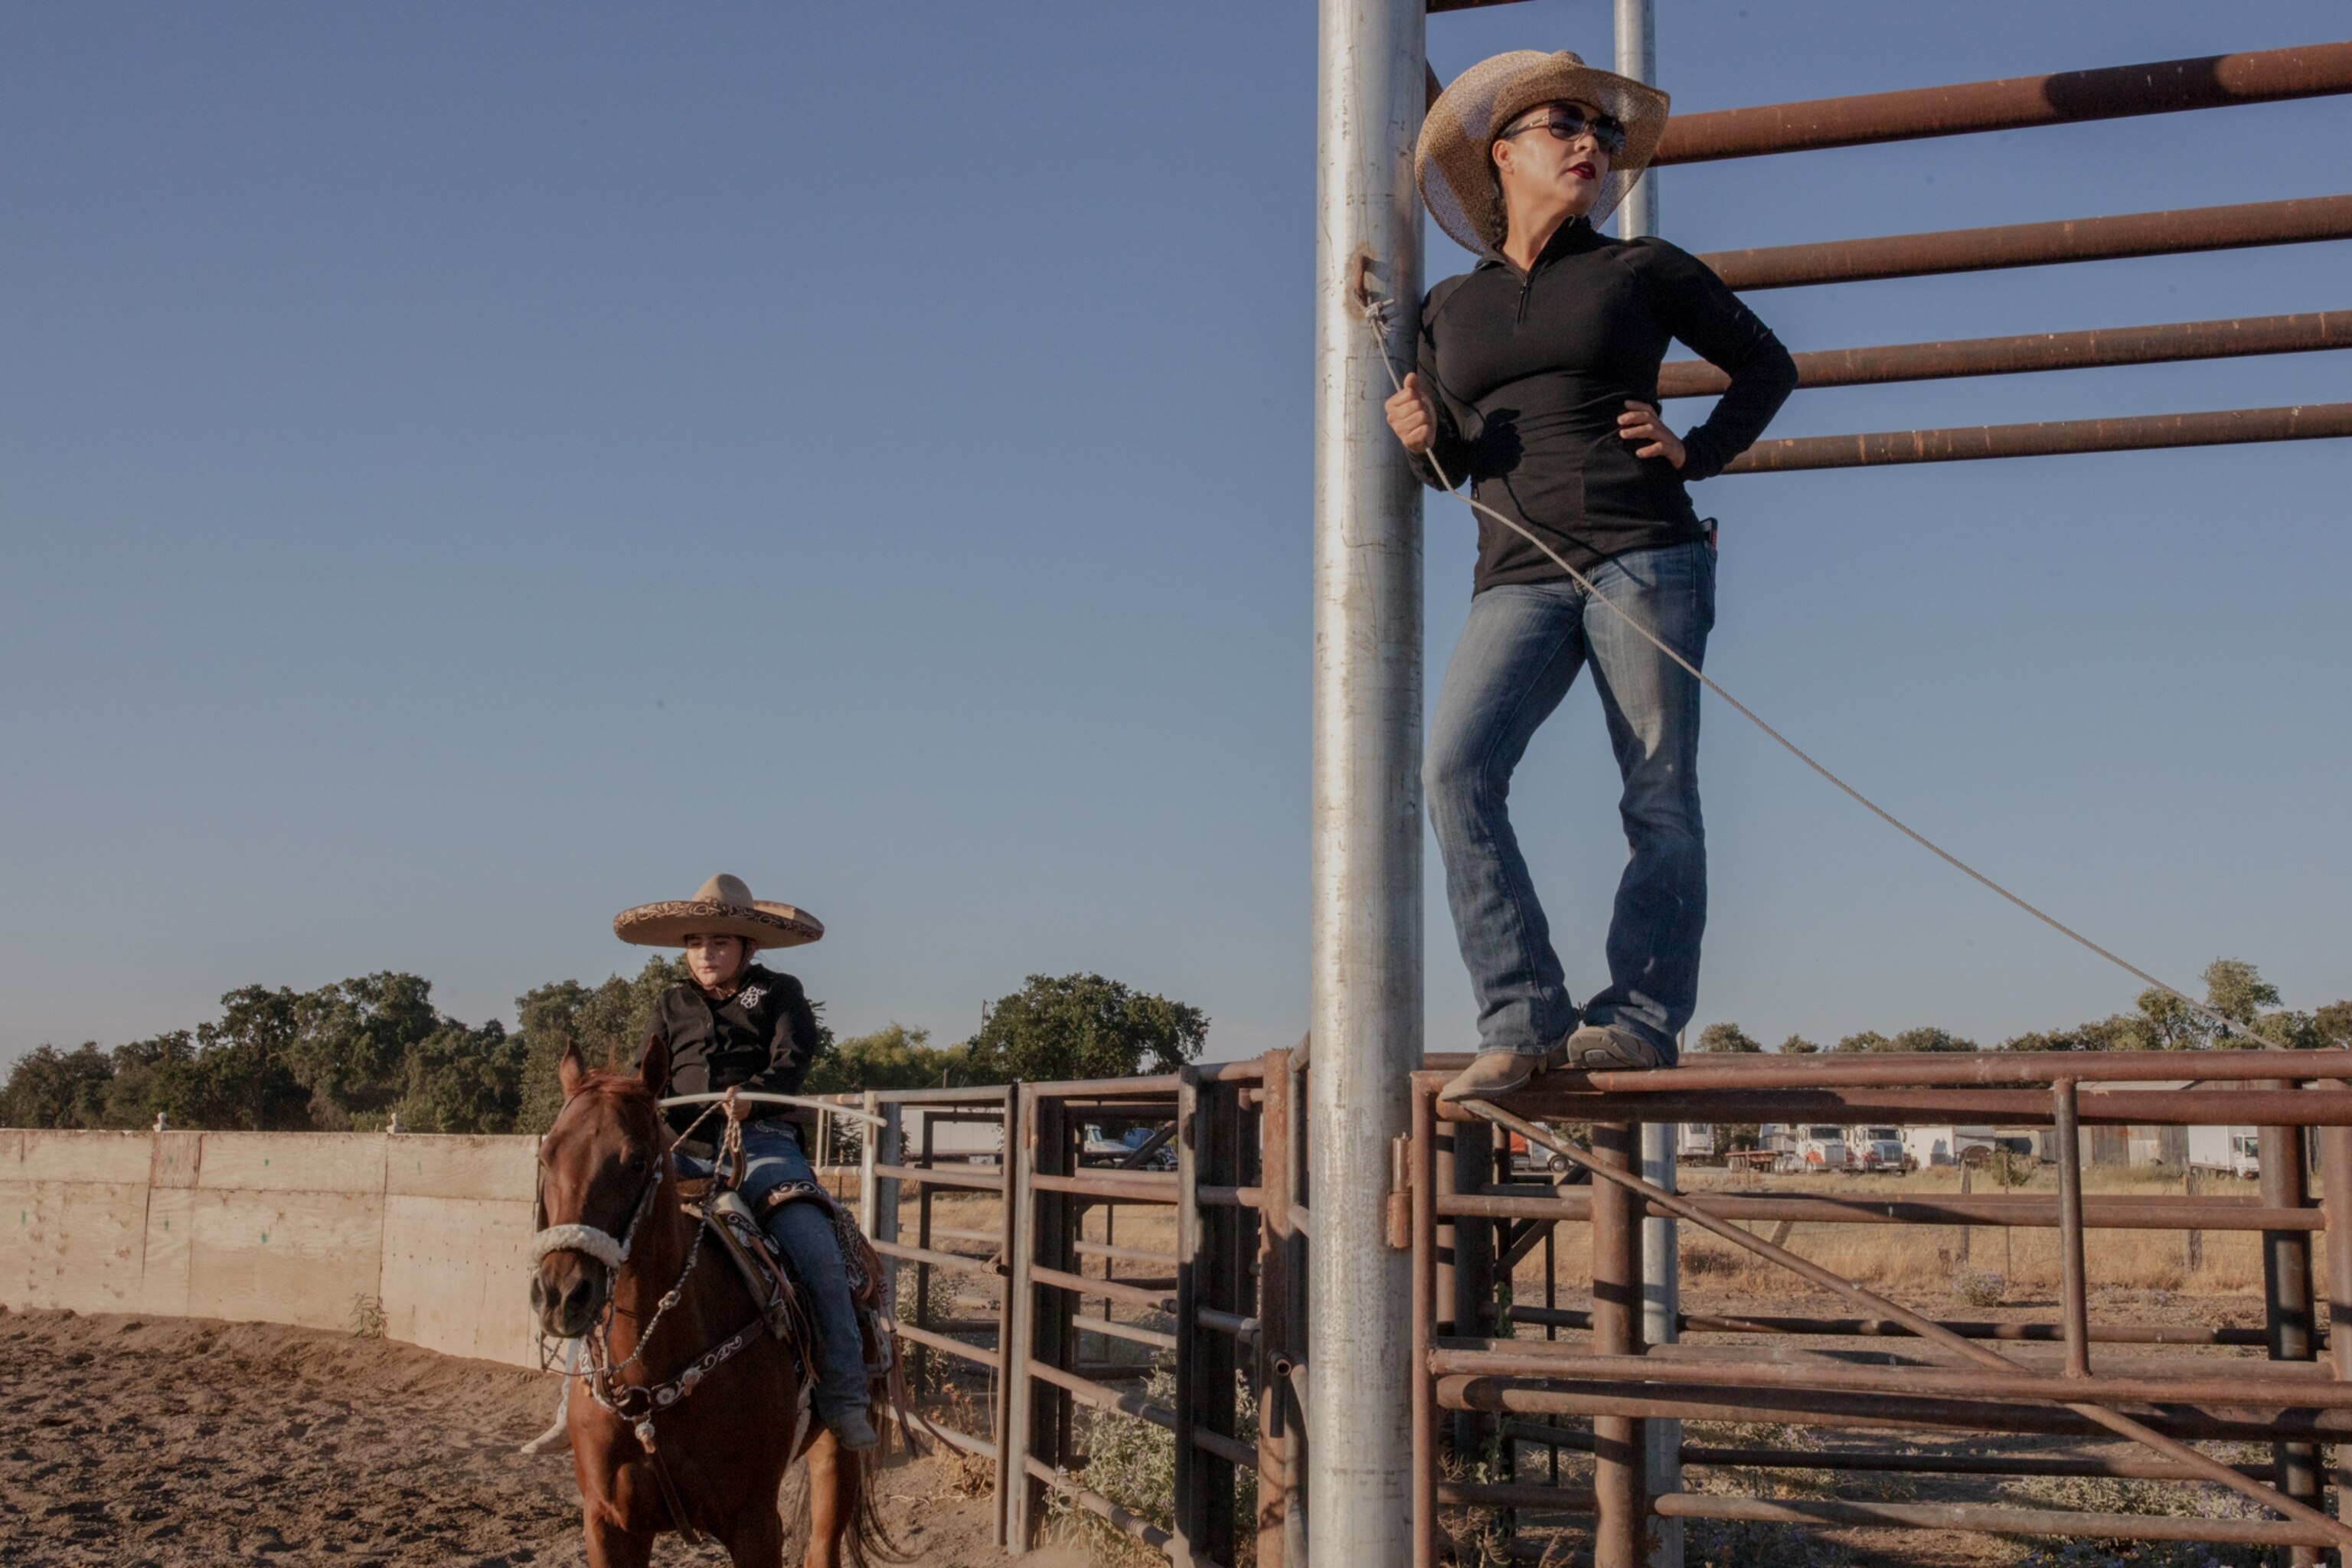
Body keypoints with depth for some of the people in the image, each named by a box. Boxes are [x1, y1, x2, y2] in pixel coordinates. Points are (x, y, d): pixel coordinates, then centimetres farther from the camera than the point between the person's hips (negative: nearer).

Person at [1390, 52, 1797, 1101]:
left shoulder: (1641, 269, 11)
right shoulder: (1451, 308, 18)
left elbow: (1766, 363, 19)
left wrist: (1700, 452, 3)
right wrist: (1421, 437, 2)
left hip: (1642, 553, -2)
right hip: (1517, 578, 2)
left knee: (1658, 792, -6)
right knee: (1456, 764, -19)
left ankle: (1641, 1015, 0)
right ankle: (1521, 1019, -18)